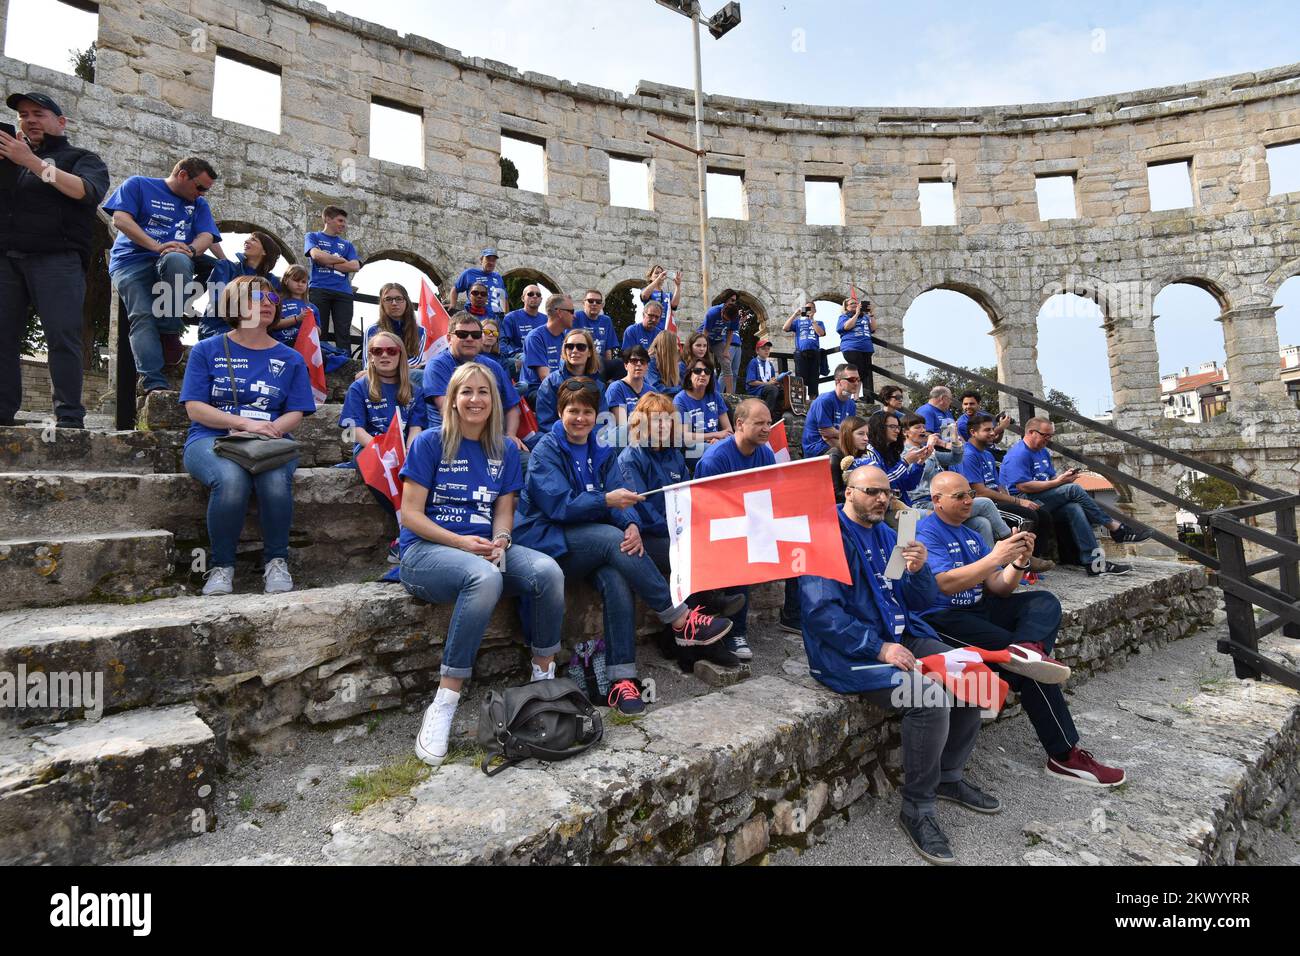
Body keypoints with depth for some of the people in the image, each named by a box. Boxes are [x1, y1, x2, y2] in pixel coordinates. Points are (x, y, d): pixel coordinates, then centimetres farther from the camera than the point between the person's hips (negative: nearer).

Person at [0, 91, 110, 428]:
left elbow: (87, 191, -6)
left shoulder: (81, 158, 15)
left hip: (56, 259, -4)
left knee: (62, 335, -12)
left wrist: (32, 161, -10)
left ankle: (69, 418, -14)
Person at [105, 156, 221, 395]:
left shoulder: (199, 204, 22)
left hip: (173, 261, 1)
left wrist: (190, 249, -17)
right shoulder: (139, 185, 12)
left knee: (177, 260, -37)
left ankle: (169, 333, -24)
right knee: (142, 316, -24)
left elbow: (206, 236, 7)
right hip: (131, 261, -1)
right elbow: (120, 219, -1)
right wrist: (157, 246, -16)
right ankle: (154, 384, -36)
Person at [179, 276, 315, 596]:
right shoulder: (207, 350, 9)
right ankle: (221, 566, -14)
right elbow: (195, 409, 0)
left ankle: (276, 561, -12)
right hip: (211, 439, -1)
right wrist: (245, 423, -15)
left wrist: (270, 429, -16)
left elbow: (295, 413, 7)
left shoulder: (290, 359, 14)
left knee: (276, 480, -35)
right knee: (231, 478, -36)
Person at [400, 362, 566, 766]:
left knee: (548, 571, -27)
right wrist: (462, 542, -18)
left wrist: (499, 541, -13)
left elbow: (504, 511, 11)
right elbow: (410, 514, -5)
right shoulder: (430, 443, -1)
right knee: (485, 577, -39)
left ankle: (544, 674, -7)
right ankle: (444, 704, -30)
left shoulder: (505, 450, 12)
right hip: (425, 550, -4)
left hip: (485, 548, 4)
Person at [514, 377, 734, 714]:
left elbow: (618, 501, 1)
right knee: (612, 539, -31)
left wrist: (632, 525, -22)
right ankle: (682, 620, -23)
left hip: (592, 543, 5)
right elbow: (558, 505, -15)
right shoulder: (546, 450, -3)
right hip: (547, 540, -4)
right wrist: (606, 500, -28)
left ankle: (621, 679, -27)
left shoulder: (602, 453, 14)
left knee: (617, 579, -28)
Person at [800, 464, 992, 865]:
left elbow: (924, 601, 11)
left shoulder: (886, 534, 12)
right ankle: (917, 809, -5)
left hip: (903, 636, 8)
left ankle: (950, 775, 19)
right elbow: (822, 611, -22)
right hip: (851, 650, -8)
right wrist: (880, 648, -23)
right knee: (931, 699, -26)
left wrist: (918, 570, -11)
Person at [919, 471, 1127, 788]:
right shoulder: (927, 533, -7)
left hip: (979, 608, 9)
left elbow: (998, 587, 11)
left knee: (1046, 602, -7)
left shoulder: (970, 535, 18)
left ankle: (1027, 647, -35)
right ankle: (1064, 755, -11)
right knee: (1031, 665, -19)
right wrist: (994, 557, -22)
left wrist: (1019, 561, -7)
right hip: (945, 618, -8)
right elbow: (945, 583, -21)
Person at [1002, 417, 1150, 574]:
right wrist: (1058, 482, -16)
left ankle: (1094, 562, -27)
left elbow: (1051, 478, 22)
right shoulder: (1019, 454, -11)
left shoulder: (1043, 452, 21)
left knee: (1074, 508, -22)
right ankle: (1115, 527, -9)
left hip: (1045, 502, 9)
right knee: (1073, 489, -21)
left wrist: (1064, 476, -2)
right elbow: (1023, 486, -21)